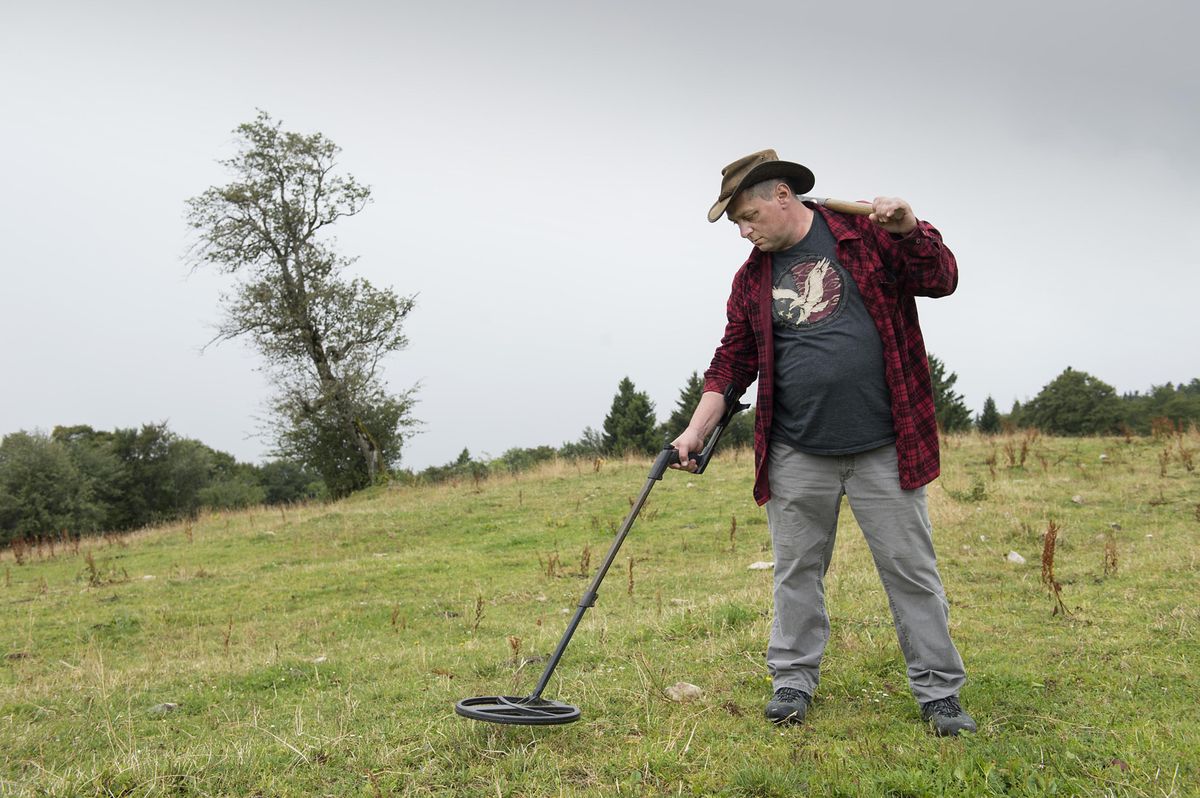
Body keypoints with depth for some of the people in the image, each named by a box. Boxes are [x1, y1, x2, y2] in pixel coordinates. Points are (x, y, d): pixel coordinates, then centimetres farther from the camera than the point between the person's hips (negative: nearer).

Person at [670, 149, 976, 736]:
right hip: (796, 456, 3)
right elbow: (732, 363, 12)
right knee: (796, 571, 10)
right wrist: (695, 431, 4)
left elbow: (941, 280, 1)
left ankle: (939, 692, 16)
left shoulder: (866, 233, 0)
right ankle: (793, 680, 26)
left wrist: (908, 229, -17)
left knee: (911, 570, 4)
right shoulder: (752, 278, 9)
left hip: (882, 449, -3)